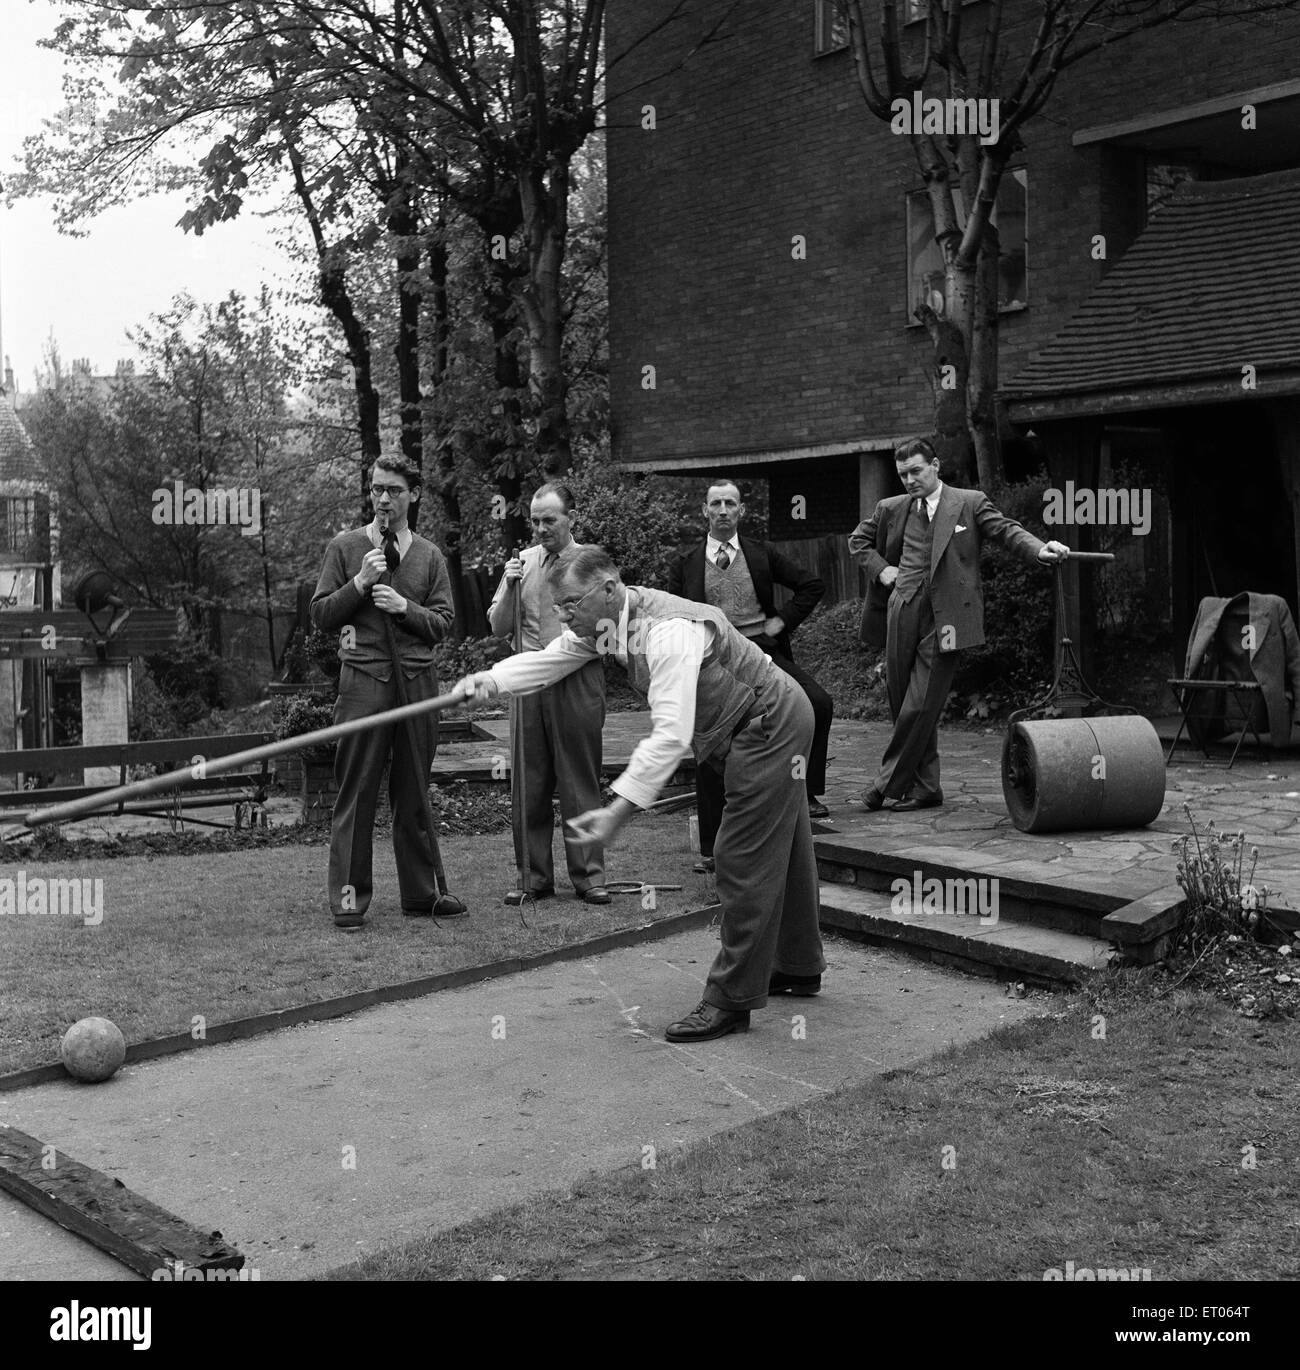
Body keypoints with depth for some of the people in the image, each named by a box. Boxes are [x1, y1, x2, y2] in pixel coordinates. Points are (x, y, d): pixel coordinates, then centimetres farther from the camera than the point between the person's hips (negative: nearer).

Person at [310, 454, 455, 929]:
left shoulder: (429, 556, 13)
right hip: (363, 680, -2)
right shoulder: (345, 548, 7)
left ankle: (421, 893, 16)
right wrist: (360, 584, -8)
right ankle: (348, 895, 3)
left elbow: (444, 622, 8)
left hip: (418, 681, 2)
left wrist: (404, 607, -8)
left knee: (413, 793, 8)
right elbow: (320, 615, 5)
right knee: (356, 793, -4)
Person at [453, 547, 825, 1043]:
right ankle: (798, 968, 36)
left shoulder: (670, 631, -33)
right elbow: (546, 659, -1)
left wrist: (617, 810, -41)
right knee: (780, 850, 21)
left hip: (770, 726, -10)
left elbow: (671, 734, -38)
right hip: (770, 725, 10)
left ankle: (731, 1000, 1)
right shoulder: (605, 624, -3)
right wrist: (489, 679, -21)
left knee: (744, 861, -8)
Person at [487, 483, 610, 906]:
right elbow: (499, 628, 9)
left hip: (578, 680, -3)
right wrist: (510, 587, -6)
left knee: (579, 782, 1)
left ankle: (588, 876, 9)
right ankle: (534, 876, 16)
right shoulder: (523, 562, 9)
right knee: (528, 782, 6)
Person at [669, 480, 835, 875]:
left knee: (820, 703, -22)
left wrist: (784, 620, 2)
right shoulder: (685, 565, 8)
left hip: (761, 650, 1)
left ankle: (806, 791, -3)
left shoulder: (762, 554, 9)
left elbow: (812, 585, 14)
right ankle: (711, 849, 6)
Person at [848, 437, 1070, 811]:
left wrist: (1039, 549, -23)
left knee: (920, 708, -8)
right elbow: (858, 539, 27)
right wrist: (880, 569, 10)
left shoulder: (970, 502, 5)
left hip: (944, 619, -4)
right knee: (903, 706, 7)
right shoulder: (892, 508, 14)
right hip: (902, 613, 4)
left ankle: (889, 783, 4)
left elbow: (1006, 529, -5)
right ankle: (924, 788, 17)